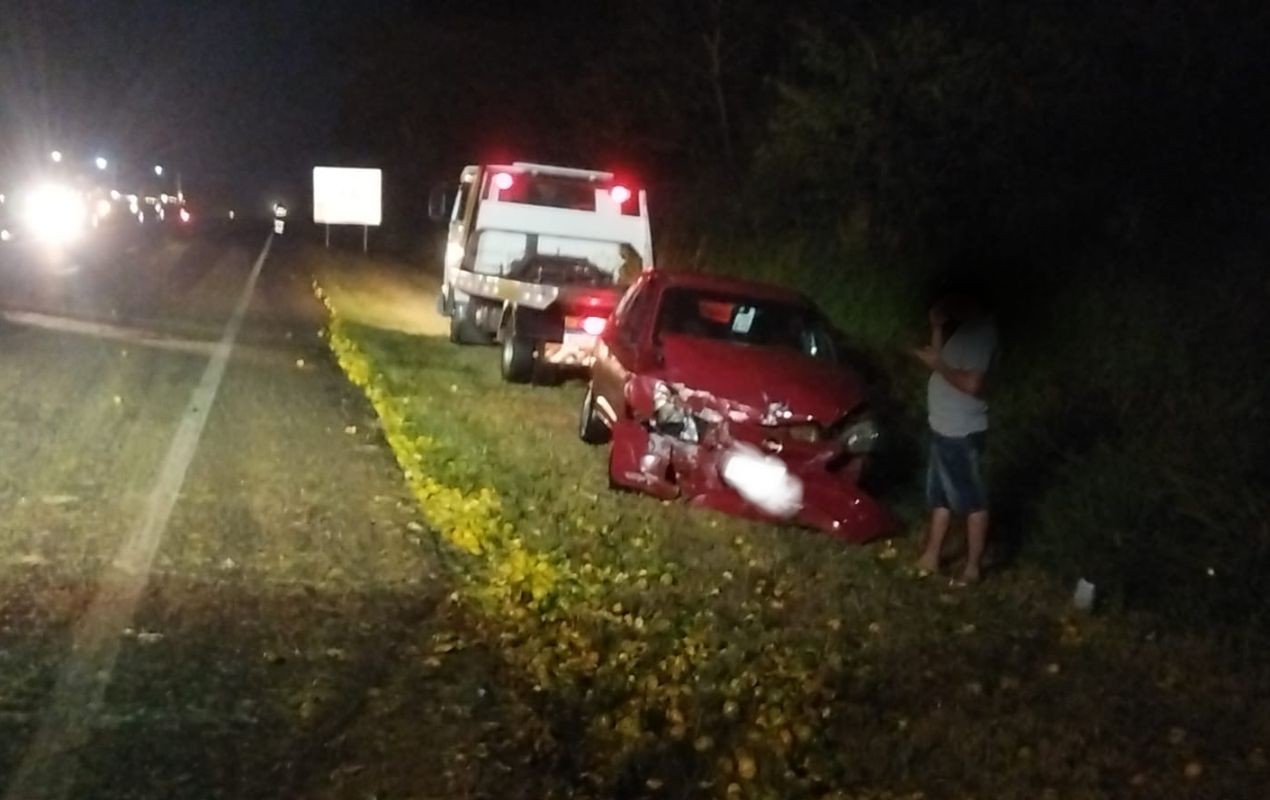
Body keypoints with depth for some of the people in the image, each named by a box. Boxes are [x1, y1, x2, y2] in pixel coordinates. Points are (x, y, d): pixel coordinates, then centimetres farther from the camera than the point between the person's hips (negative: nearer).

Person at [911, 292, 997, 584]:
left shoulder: (979, 330, -20)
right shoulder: (967, 328, 10)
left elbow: (972, 383, -26)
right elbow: (948, 367, 12)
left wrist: (937, 364, -17)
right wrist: (937, 329, 4)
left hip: (962, 432, -10)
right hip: (945, 428, 10)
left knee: (972, 499, 2)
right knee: (940, 495, 18)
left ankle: (973, 567, 11)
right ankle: (931, 556, 29)